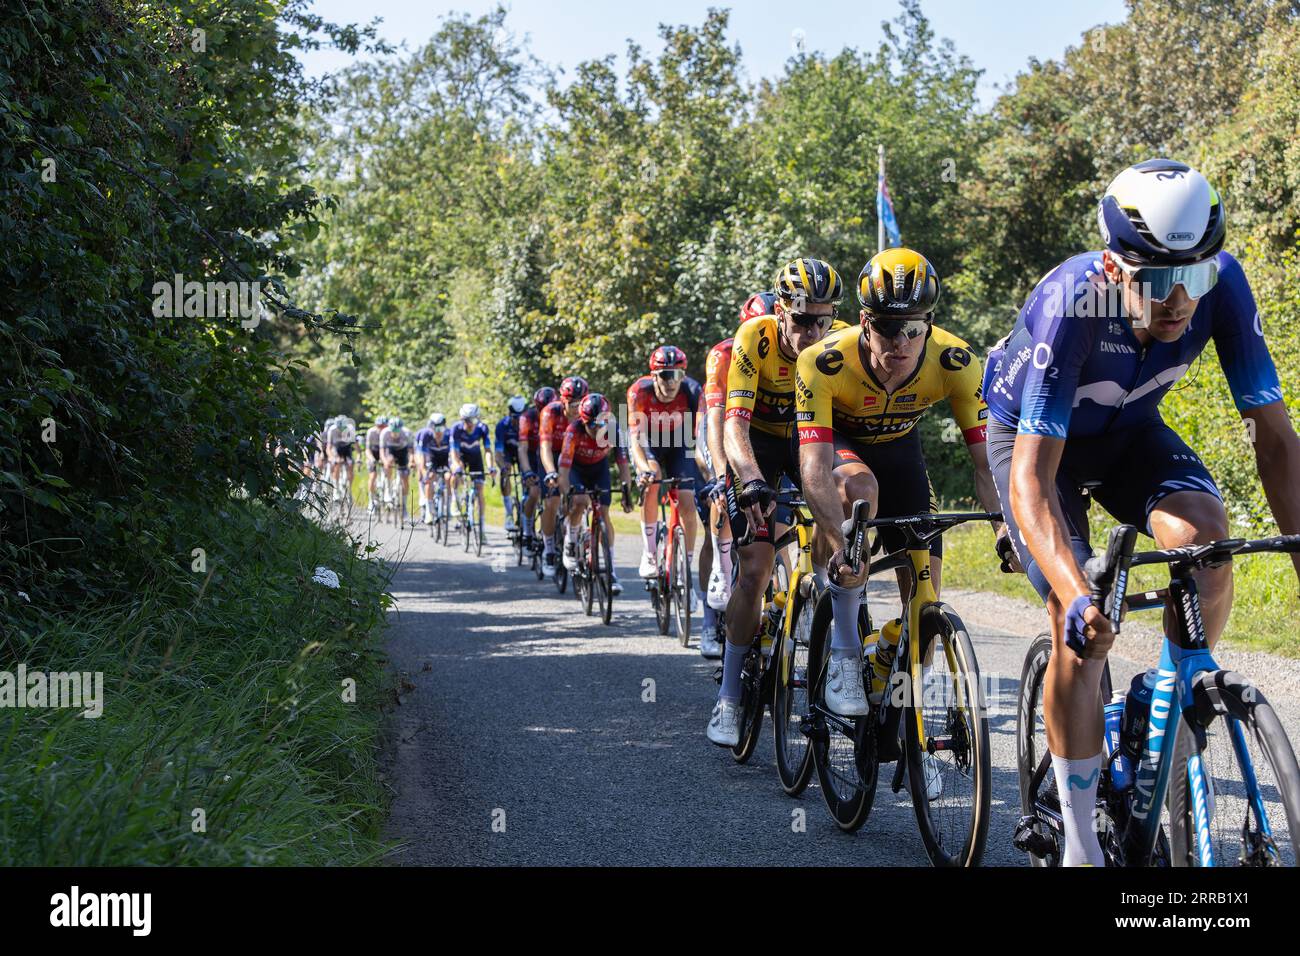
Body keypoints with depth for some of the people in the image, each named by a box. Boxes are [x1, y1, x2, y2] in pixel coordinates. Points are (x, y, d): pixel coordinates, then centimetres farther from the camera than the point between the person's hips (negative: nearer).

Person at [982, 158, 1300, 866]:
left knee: (1204, 537, -28)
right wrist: (1077, 594, -58)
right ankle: (1080, 844, -2)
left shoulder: (1222, 286, -28)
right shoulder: (1069, 304, -39)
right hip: (1034, 434, -3)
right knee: (1083, 629, -17)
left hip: (1128, 429, 3)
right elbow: (1032, 479, -43)